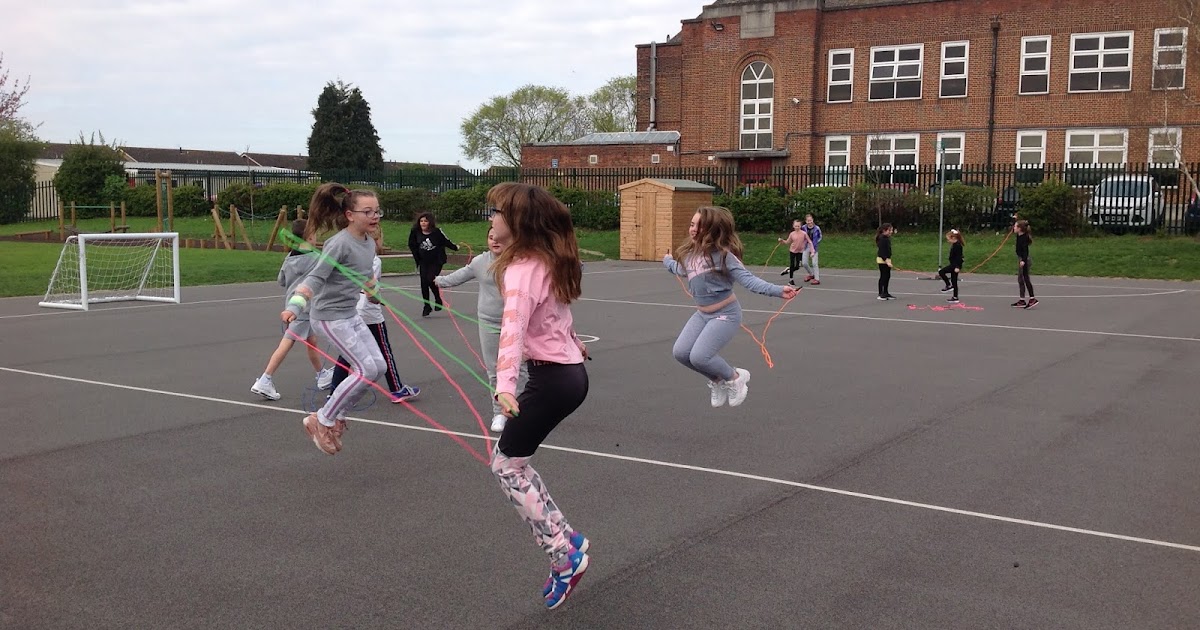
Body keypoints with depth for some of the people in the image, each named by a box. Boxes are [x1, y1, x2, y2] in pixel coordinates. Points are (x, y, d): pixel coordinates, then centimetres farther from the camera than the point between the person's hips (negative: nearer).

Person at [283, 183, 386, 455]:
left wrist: (375, 295, 40)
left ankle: (336, 415, 18)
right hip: (330, 316, -9)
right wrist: (294, 307, -36)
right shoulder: (339, 244, -20)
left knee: (378, 366, 4)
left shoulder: (369, 244, 5)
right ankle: (321, 420, 1)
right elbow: (315, 278, -25)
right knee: (366, 369, -13)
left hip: (351, 315, 9)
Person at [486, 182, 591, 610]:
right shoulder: (551, 259, 8)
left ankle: (565, 553, 5)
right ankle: (566, 544, 17)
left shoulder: (522, 268, -19)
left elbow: (513, 328, -34)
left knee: (506, 465, 2)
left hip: (552, 378, -9)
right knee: (511, 458, 15)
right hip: (570, 371, 9)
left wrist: (505, 385, -44)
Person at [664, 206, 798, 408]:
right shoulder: (690, 253, 1)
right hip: (702, 314, 8)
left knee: (699, 356, -19)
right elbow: (681, 270, 27)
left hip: (725, 314, -8)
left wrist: (778, 290, -37)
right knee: (680, 353, 0)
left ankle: (735, 378, 11)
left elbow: (747, 279, -26)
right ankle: (717, 380, 24)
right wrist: (668, 261, 45)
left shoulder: (722, 255, -21)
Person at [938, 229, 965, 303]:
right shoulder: (954, 245, 13)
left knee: (941, 272, -12)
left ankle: (949, 285, -2)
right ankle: (955, 297, 15)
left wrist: (957, 267, -26)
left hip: (955, 265, -10)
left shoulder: (957, 245, -17)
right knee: (954, 282, 11)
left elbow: (959, 256, -22)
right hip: (954, 264, 10)